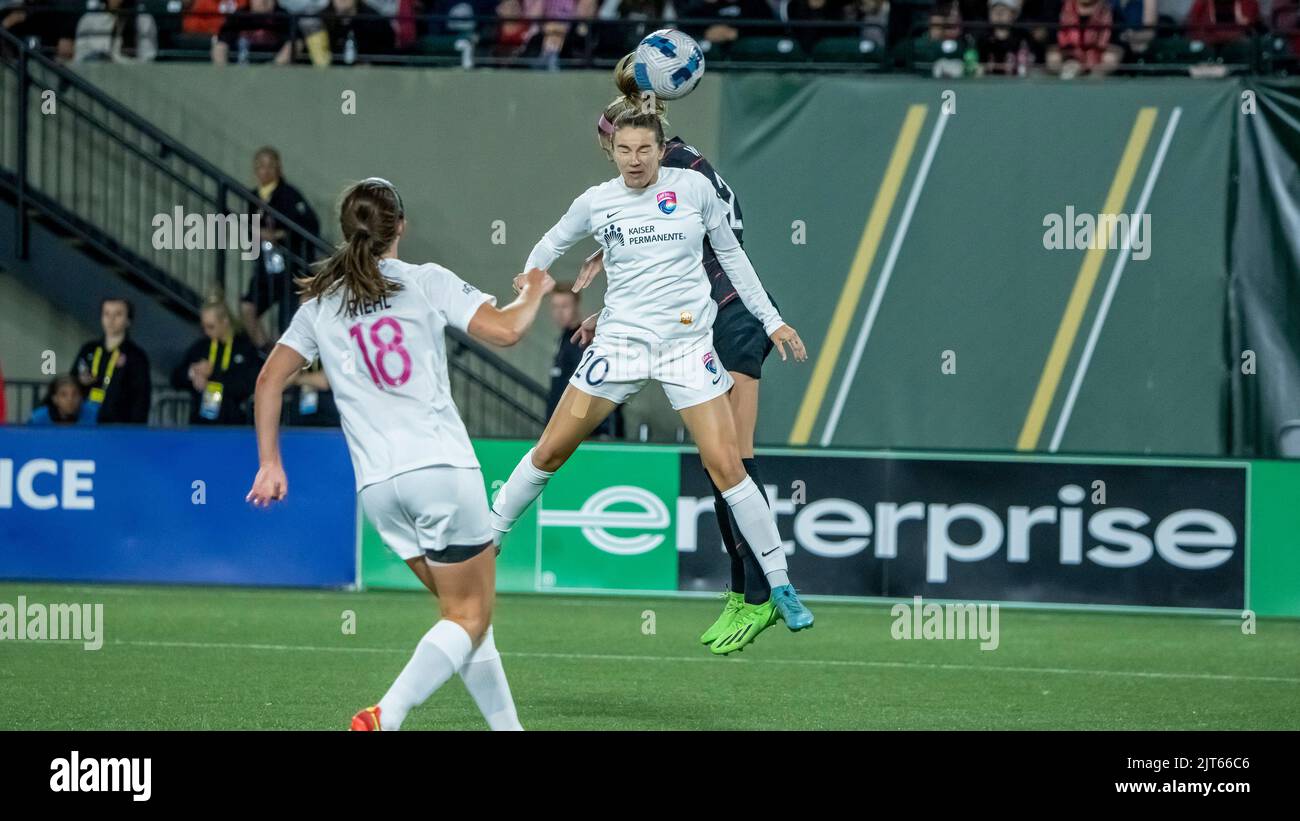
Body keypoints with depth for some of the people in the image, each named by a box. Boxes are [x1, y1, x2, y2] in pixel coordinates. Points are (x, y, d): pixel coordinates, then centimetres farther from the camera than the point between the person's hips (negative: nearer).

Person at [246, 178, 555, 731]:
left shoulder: (319, 305, 13)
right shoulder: (426, 282, -1)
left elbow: (269, 380, 11)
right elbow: (505, 330, -8)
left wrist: (270, 464, 16)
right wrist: (533, 293, 12)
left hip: (377, 487, 5)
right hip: (441, 468, -5)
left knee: (464, 611, 17)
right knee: (469, 616, 0)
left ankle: (505, 725, 13)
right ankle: (384, 717, -19)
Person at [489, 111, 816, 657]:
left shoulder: (693, 187, -2)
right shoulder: (596, 202, 1)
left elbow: (731, 255, 10)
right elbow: (551, 244, 20)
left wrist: (770, 320, 9)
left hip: (688, 344, -1)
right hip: (620, 342, 2)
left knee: (726, 465, -9)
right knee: (550, 450, 2)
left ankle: (779, 590, 0)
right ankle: (486, 540, 22)